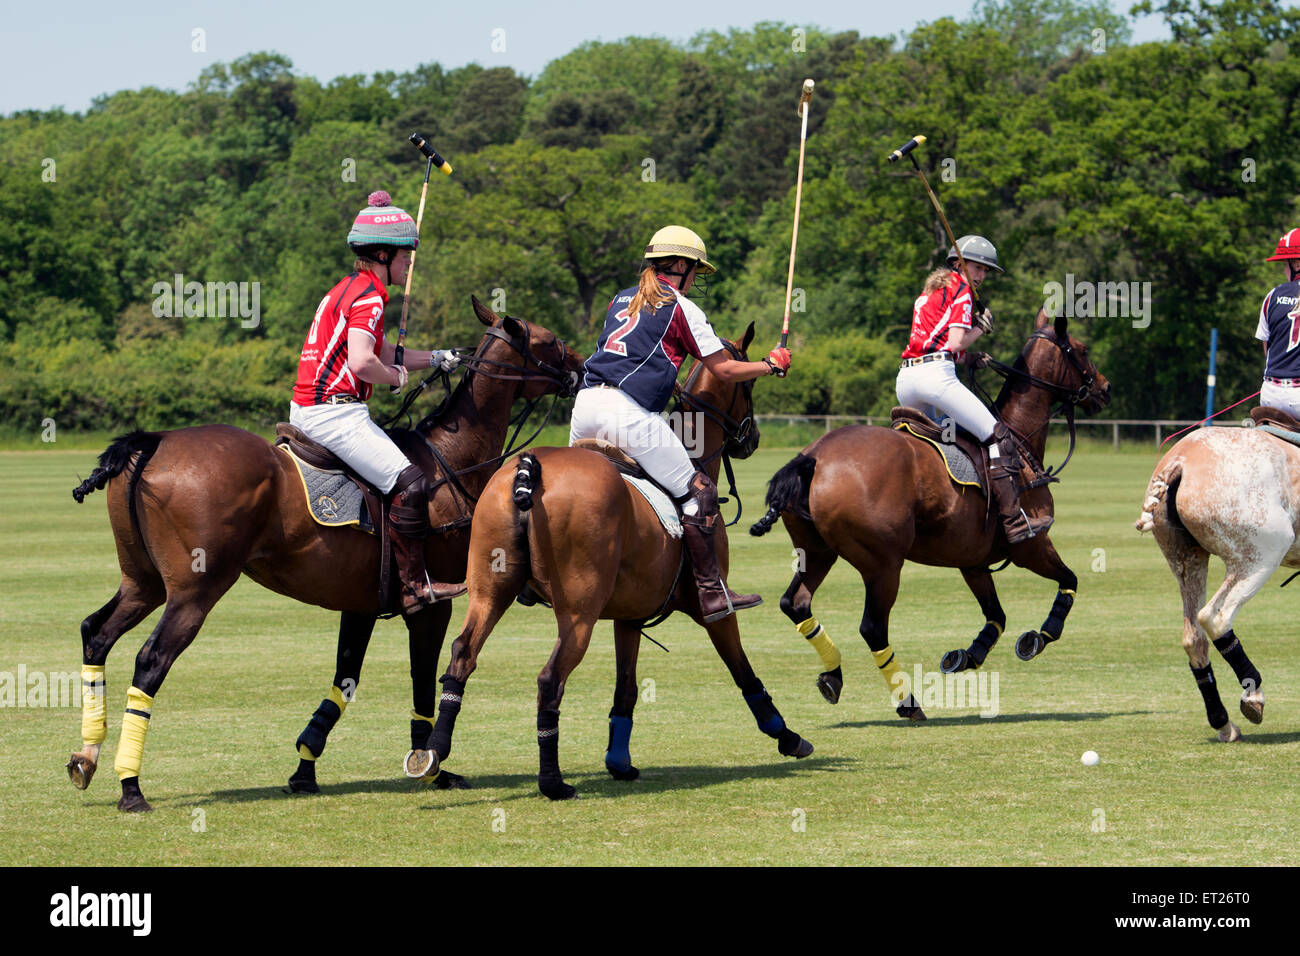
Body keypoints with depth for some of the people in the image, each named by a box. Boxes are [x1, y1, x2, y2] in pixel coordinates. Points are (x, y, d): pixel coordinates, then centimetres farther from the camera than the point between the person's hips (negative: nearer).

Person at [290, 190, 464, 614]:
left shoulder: (351, 289, 19)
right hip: (335, 412, -11)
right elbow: (362, 362, -28)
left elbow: (387, 355, 28)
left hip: (308, 410, 11)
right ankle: (414, 586, -18)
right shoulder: (368, 296, -13)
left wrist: (436, 358, 17)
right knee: (410, 483, -16)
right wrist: (398, 377, -9)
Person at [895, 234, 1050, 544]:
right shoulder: (961, 290, 1)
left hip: (905, 379, 9)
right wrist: (981, 328, 8)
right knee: (998, 436, -7)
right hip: (935, 375, -9)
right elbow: (955, 342, -10)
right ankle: (1015, 521, -16)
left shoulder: (930, 291, 28)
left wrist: (968, 357, 17)